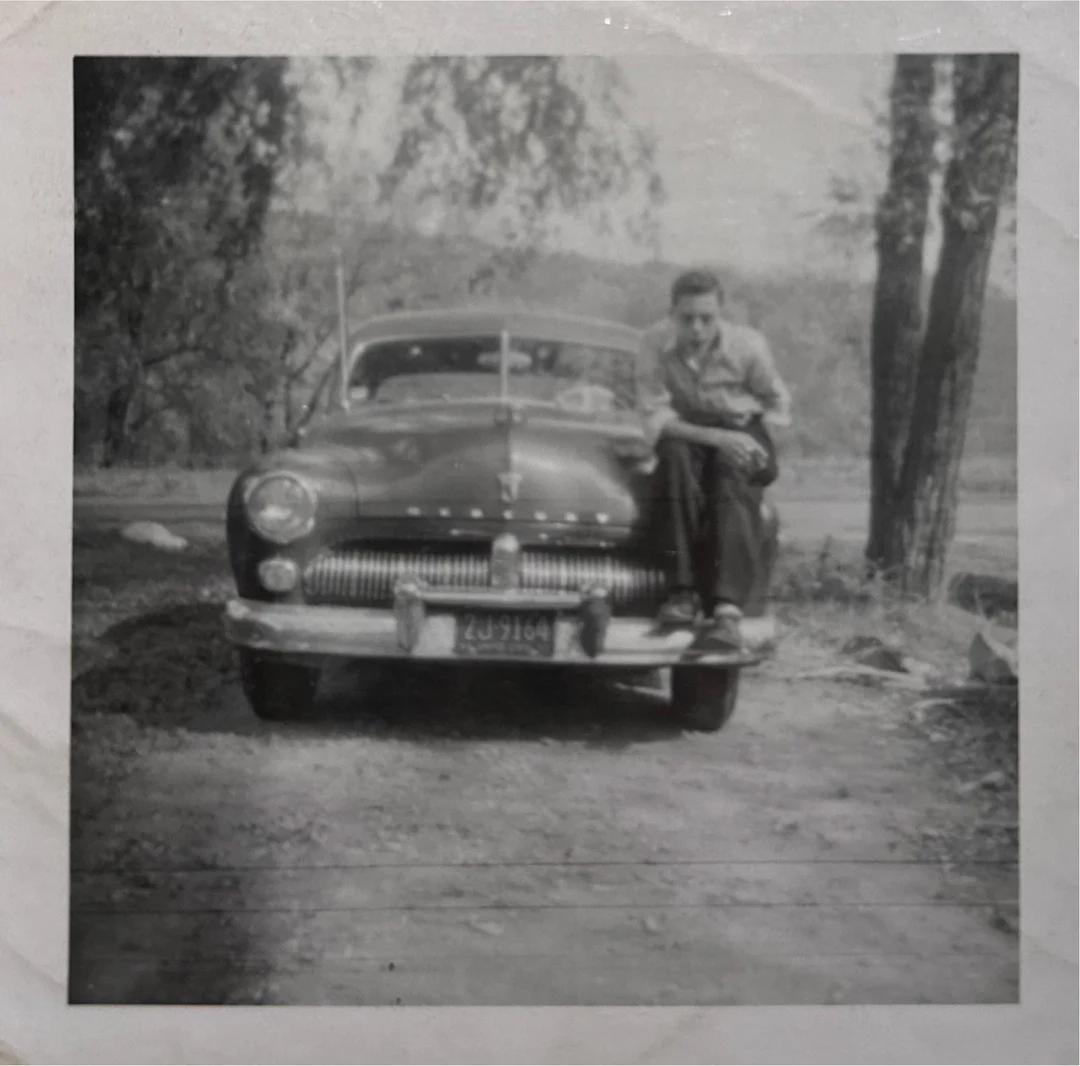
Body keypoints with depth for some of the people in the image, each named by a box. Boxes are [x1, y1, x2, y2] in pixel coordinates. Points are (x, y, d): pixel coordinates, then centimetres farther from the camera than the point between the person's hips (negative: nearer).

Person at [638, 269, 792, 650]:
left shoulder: (748, 345, -13)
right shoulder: (657, 343, -15)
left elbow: (779, 404, 5)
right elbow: (656, 418, -17)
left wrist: (756, 447, -7)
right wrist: (714, 437, -29)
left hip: (742, 431, 0)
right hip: (687, 434, 1)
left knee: (733, 480, -34)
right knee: (676, 457, -35)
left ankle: (727, 611, -46)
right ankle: (683, 591, -37)